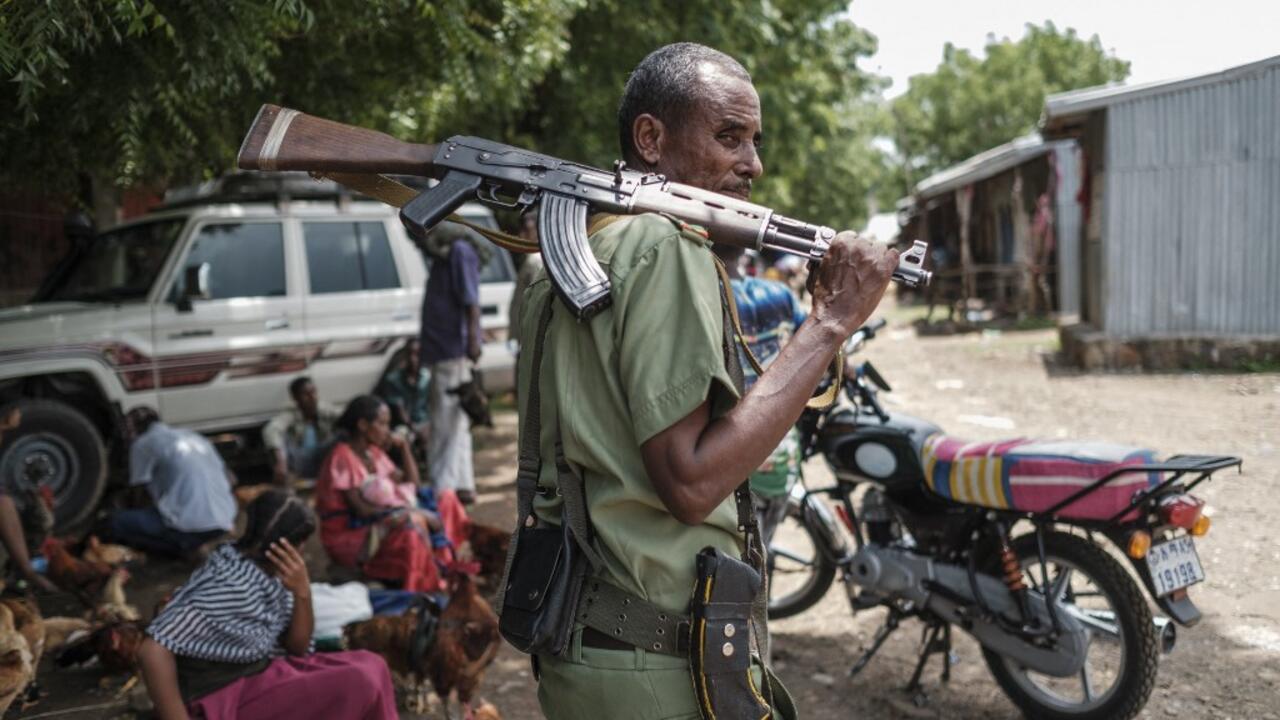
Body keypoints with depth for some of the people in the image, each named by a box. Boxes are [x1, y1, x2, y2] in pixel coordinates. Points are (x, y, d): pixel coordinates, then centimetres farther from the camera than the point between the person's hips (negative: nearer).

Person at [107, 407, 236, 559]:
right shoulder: (194, 437, 22)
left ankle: (181, 546, -3)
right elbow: (230, 478, 25)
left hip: (190, 527, -8)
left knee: (116, 523, 9)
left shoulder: (143, 443, 4)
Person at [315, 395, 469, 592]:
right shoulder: (343, 458, -16)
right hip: (350, 535, -10)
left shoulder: (373, 453, 11)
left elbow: (412, 483, 15)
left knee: (446, 500, 3)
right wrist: (402, 511, -20)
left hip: (381, 521, 10)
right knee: (410, 527, -38)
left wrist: (404, 447, 3)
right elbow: (361, 509, -21)